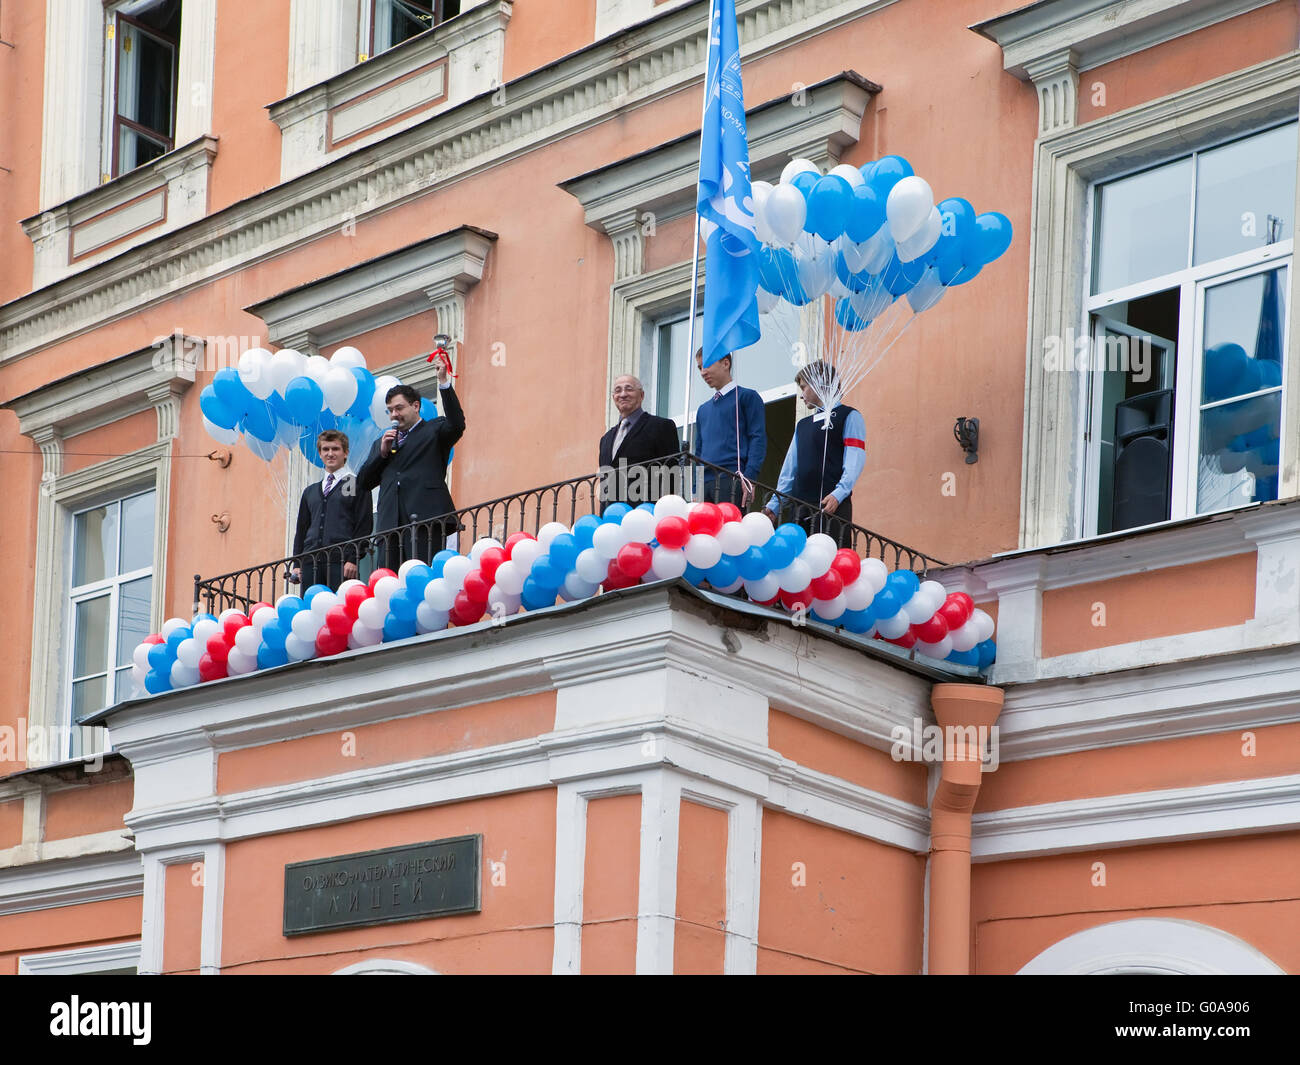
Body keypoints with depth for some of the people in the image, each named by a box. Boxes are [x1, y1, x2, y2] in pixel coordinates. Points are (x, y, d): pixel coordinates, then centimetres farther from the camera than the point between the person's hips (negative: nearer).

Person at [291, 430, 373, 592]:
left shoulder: (357, 486, 8)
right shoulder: (310, 492, 24)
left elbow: (364, 525, 1)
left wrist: (353, 559, -10)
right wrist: (296, 564, 10)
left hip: (340, 562, -5)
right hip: (310, 563, 5)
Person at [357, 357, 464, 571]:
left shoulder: (434, 431, 13)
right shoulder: (382, 443, 29)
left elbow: (457, 425, -9)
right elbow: (363, 482, 23)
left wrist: (444, 383, -15)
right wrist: (382, 453, 8)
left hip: (425, 520, -5)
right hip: (390, 525, 5)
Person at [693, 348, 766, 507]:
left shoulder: (746, 397, 7)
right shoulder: (703, 409, 26)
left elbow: (758, 439, -2)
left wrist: (748, 477, -15)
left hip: (732, 480, -6)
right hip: (705, 481, 6)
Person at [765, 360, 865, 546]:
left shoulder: (849, 417, 5)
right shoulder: (803, 425, 27)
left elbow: (855, 461, -7)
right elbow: (790, 468, 25)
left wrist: (838, 494, -22)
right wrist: (775, 504, 15)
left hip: (832, 505, -7)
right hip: (802, 506, 7)